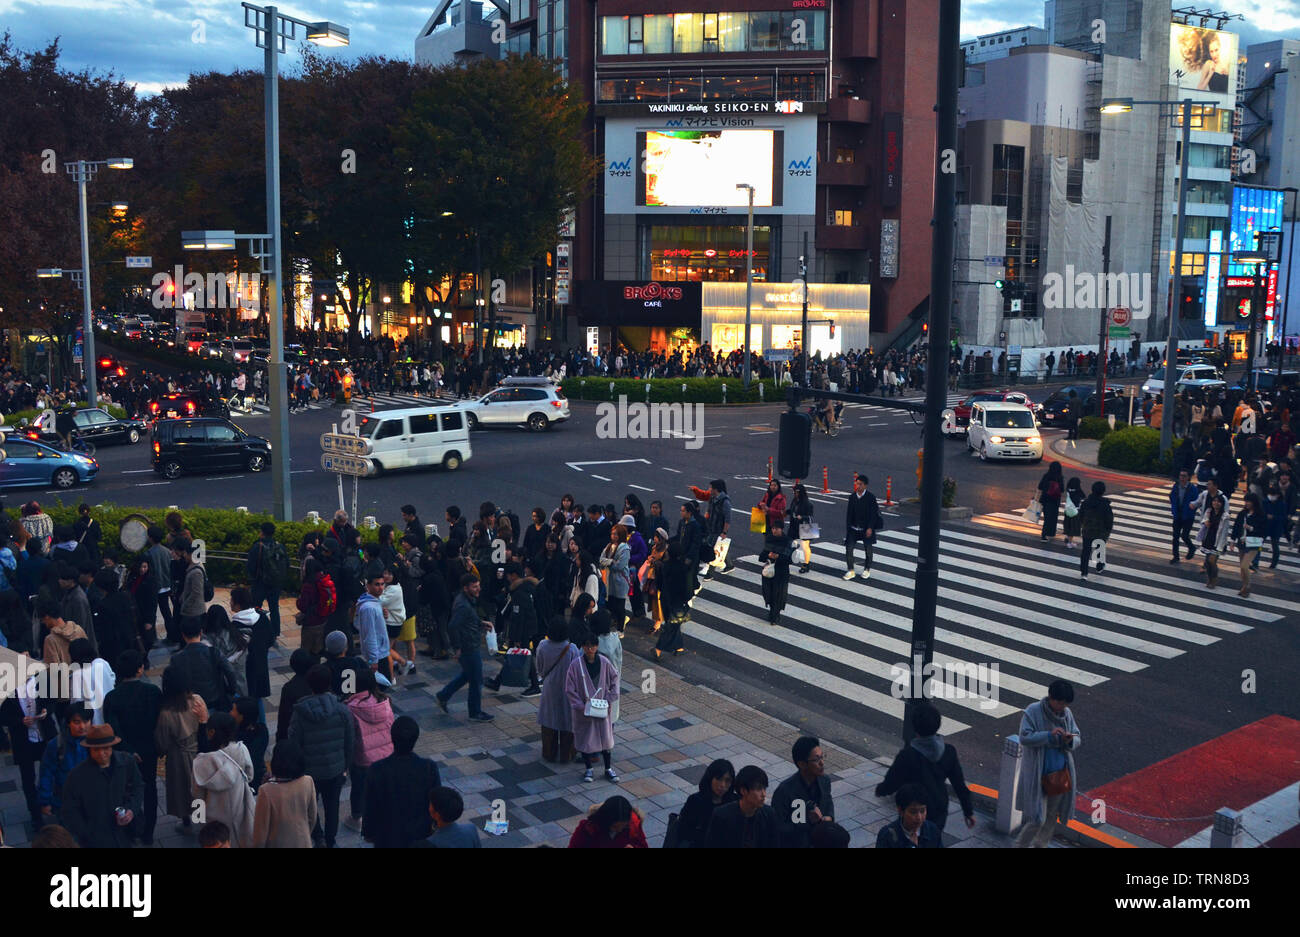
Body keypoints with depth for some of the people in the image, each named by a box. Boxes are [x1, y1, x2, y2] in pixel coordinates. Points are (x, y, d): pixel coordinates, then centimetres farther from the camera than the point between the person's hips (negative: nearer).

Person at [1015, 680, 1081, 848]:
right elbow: (1024, 738, -21)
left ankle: (1040, 844, 38)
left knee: (1052, 815, 18)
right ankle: (1021, 845, 16)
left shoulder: (1067, 713, 0)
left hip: (1061, 774, 6)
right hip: (1038, 775, -5)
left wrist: (1070, 740, -17)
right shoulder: (1033, 711, -15)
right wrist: (1049, 735, -28)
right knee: (1037, 818, -7)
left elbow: (1078, 739, 6)